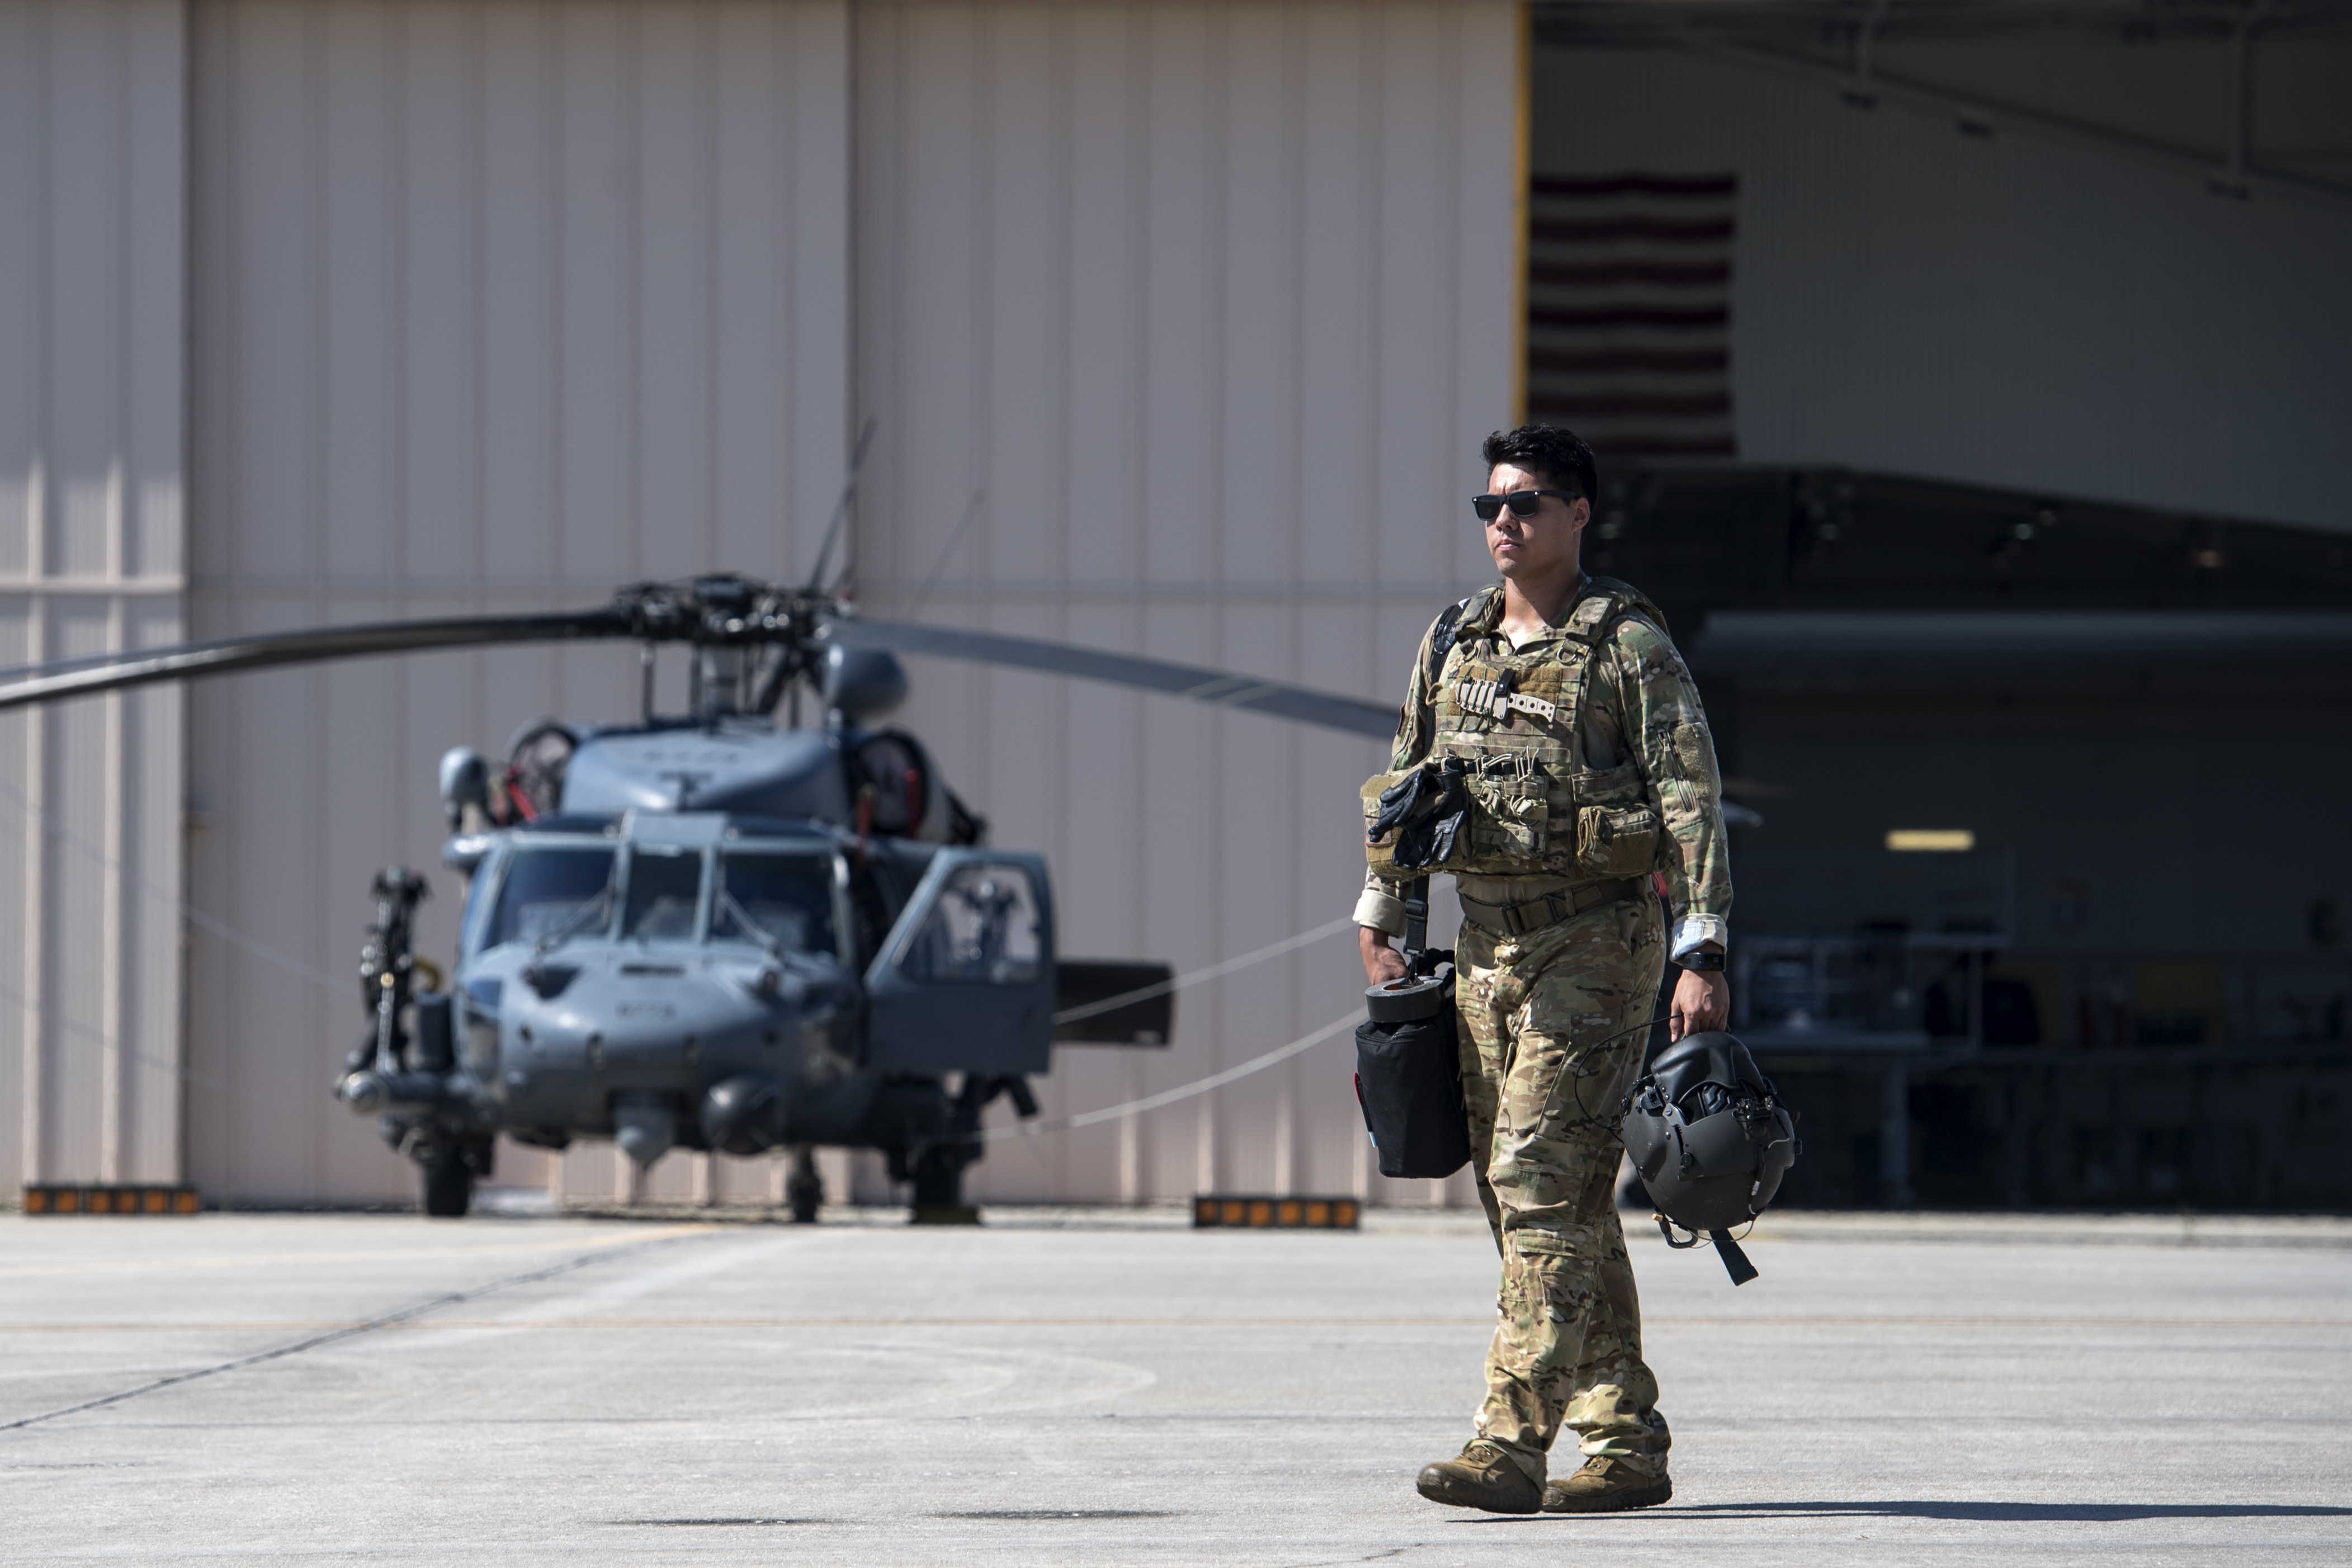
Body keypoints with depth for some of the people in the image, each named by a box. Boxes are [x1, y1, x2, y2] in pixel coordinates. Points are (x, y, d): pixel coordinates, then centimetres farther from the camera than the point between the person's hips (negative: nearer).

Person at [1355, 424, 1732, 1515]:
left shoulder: (1629, 646, -8)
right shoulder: (1455, 640, 11)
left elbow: (1693, 799, -12)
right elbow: (1404, 783, 20)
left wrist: (1703, 952, -19)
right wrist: (1379, 920, 15)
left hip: (1596, 943, -7)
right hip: (1487, 944, 7)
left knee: (1542, 1181, -14)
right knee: (1565, 1207, 8)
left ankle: (1511, 1445, -17)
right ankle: (1627, 1445, 14)